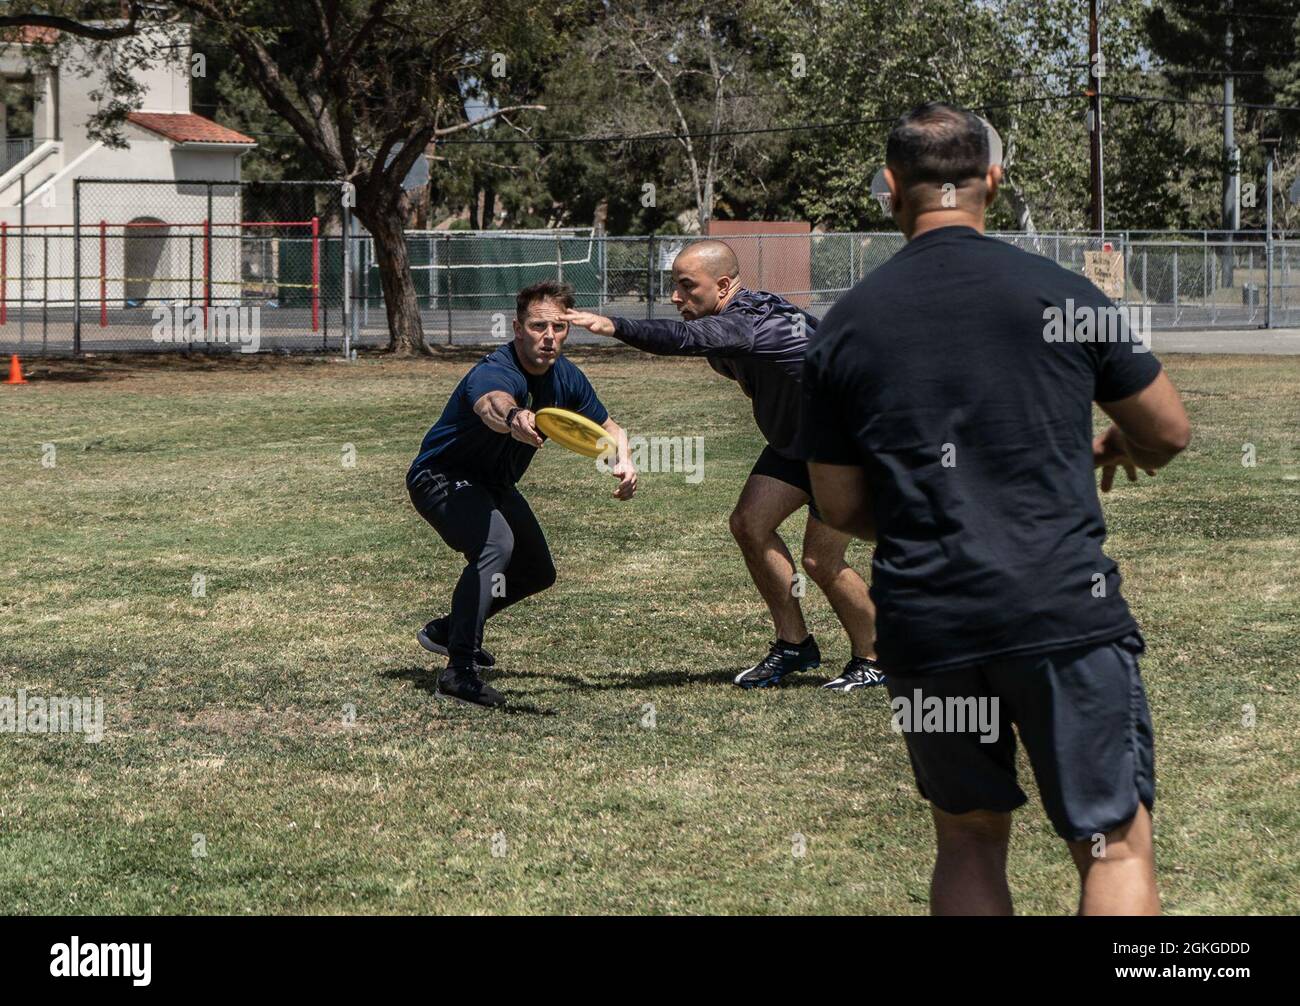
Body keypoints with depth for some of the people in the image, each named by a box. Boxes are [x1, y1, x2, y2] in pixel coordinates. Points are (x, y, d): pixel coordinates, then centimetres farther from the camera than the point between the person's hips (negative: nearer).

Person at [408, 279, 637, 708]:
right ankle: (459, 670, -30)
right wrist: (513, 419, -85)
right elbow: (491, 405, -61)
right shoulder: (495, 372, -35)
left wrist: (622, 462, -16)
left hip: (495, 485, 9)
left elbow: (607, 426, 6)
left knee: (537, 572, 19)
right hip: (441, 476, -9)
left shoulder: (566, 378, -11)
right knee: (496, 544, -34)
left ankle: (449, 630, 41)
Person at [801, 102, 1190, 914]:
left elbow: (841, 506, 11)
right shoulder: (1060, 293, -1)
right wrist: (1119, 450, 31)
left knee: (968, 840, 18)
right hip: (1066, 607, -3)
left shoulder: (845, 326, 4)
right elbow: (1170, 434, 9)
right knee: (1117, 846, 4)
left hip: (924, 625, 3)